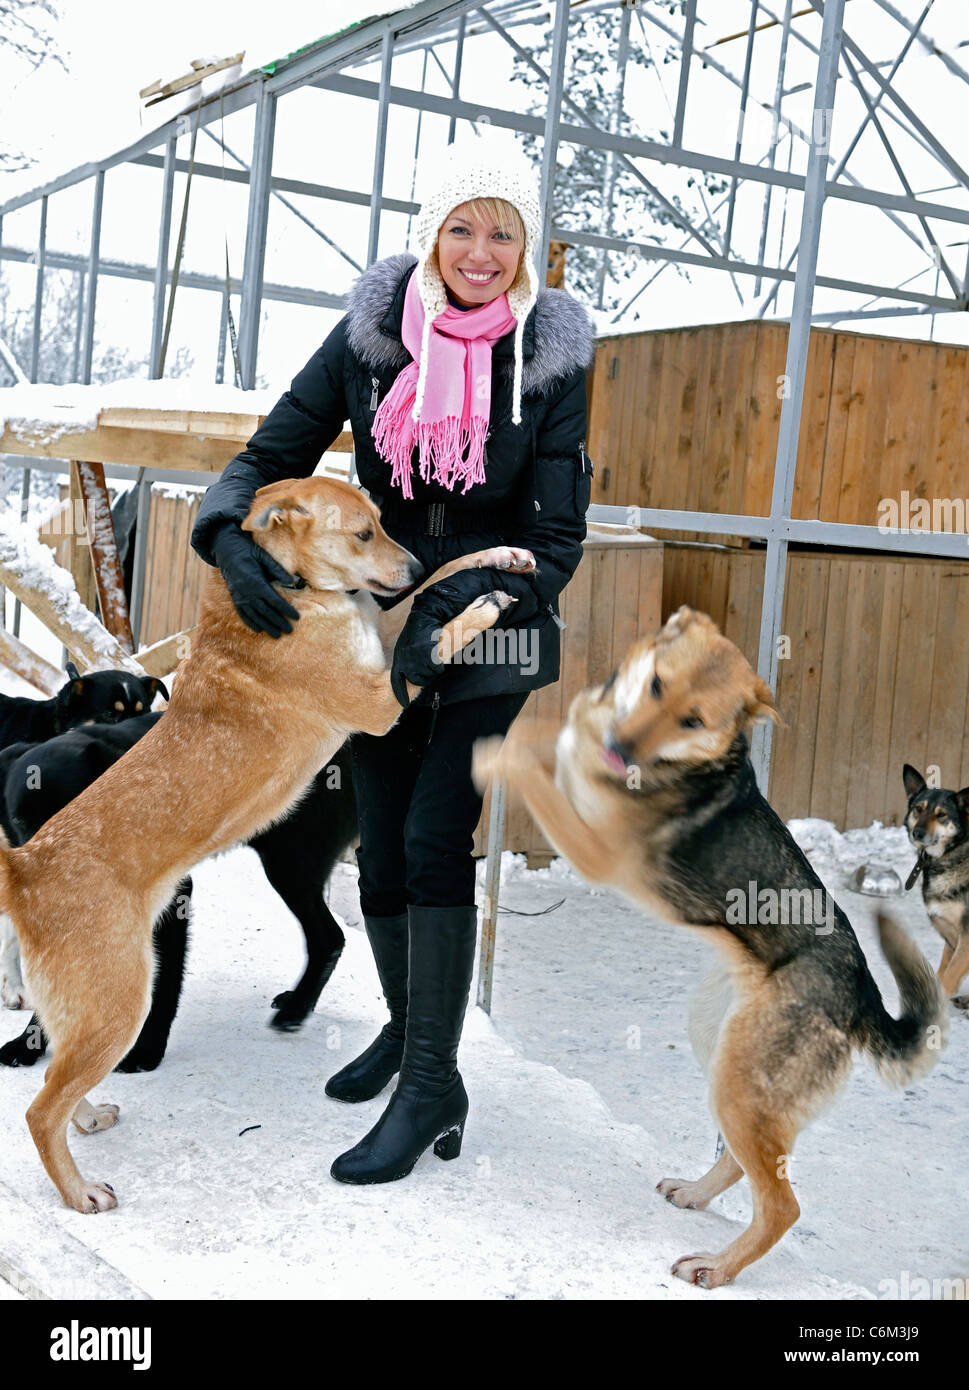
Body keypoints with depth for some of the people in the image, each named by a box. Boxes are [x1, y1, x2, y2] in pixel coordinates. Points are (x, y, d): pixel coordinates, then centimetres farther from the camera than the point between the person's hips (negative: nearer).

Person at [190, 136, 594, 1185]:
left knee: (434, 841, -13)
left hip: (489, 641, -3)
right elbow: (272, 453, -1)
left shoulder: (551, 358, -10)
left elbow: (555, 537, -11)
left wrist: (450, 616, -26)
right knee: (382, 849, 10)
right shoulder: (372, 335, -5)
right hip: (376, 627, 3)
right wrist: (234, 540, -23)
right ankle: (406, 1028, 34)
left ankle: (432, 1088, -2)